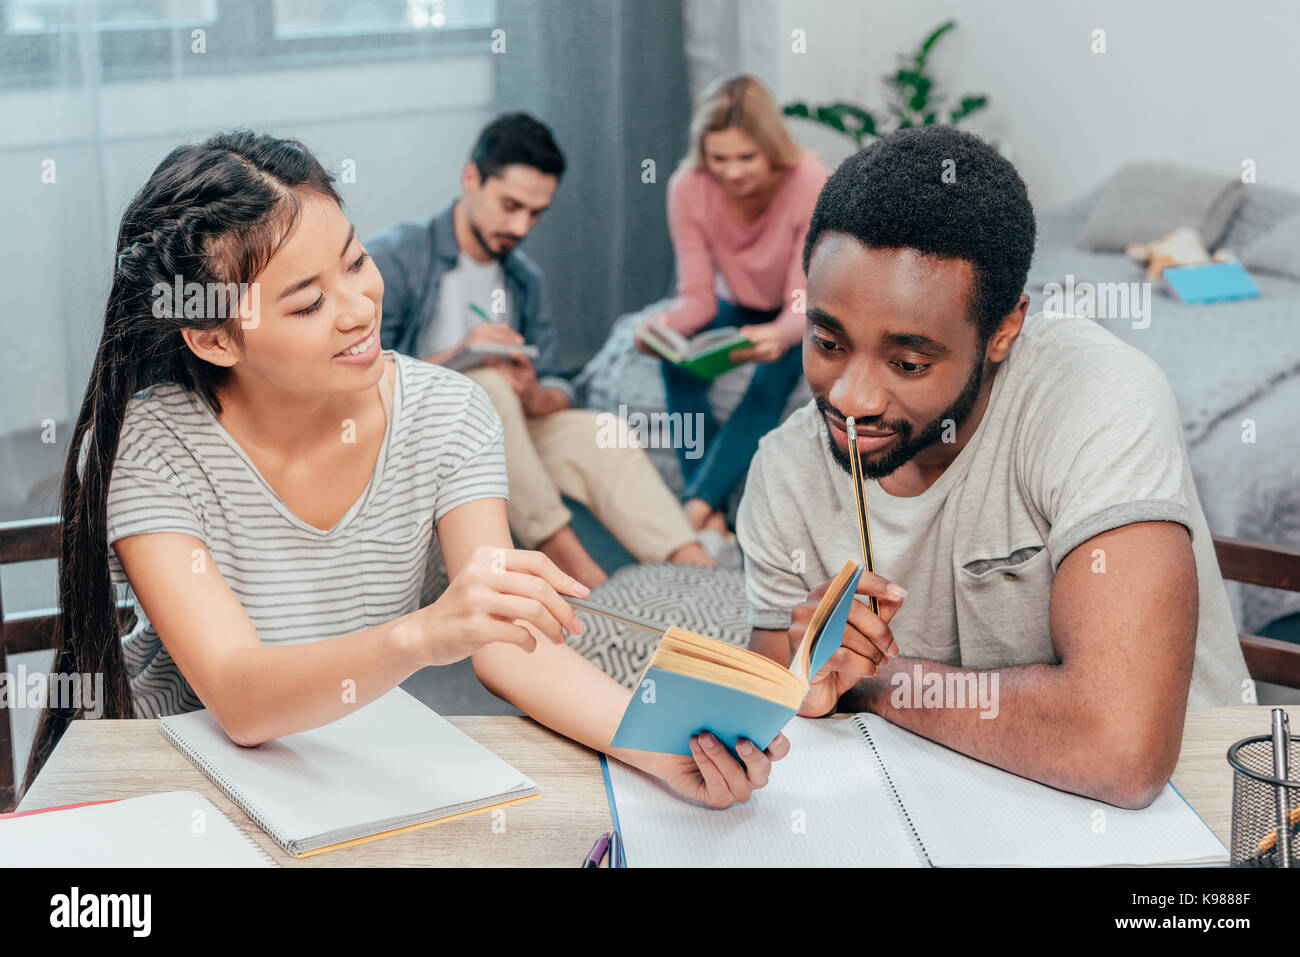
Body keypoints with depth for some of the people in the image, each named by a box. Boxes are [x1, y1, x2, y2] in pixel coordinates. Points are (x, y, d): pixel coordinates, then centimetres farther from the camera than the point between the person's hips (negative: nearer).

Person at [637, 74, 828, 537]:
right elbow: (698, 296, -16)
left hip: (803, 319, -2)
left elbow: (805, 305, -27)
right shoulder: (688, 187, -20)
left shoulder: (810, 182, -27)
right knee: (679, 363, -28)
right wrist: (666, 324, -40)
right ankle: (713, 517, -32)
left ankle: (697, 503, -37)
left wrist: (780, 335, -51)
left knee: (773, 377, -34)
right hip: (738, 307, 3)